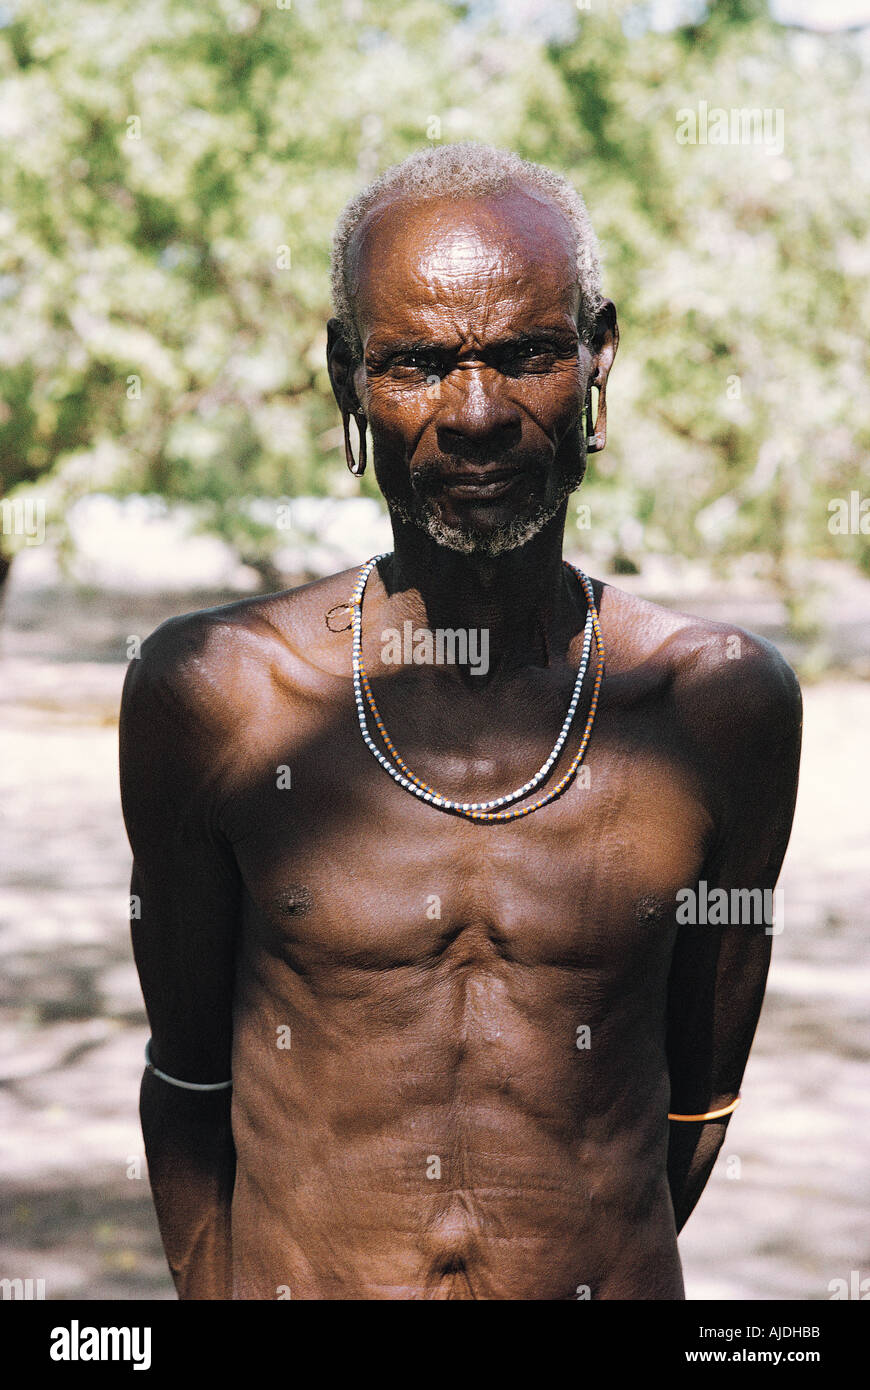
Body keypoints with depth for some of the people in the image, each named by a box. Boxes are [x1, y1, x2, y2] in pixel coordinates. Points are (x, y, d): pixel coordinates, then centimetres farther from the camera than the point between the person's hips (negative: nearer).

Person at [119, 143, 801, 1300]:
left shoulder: (725, 704, -8)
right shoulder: (208, 692, -10)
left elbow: (698, 1096, 0)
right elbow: (187, 1076, -1)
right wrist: (216, 1290, 1)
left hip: (614, 1275, 0)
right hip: (286, 1280, 0)